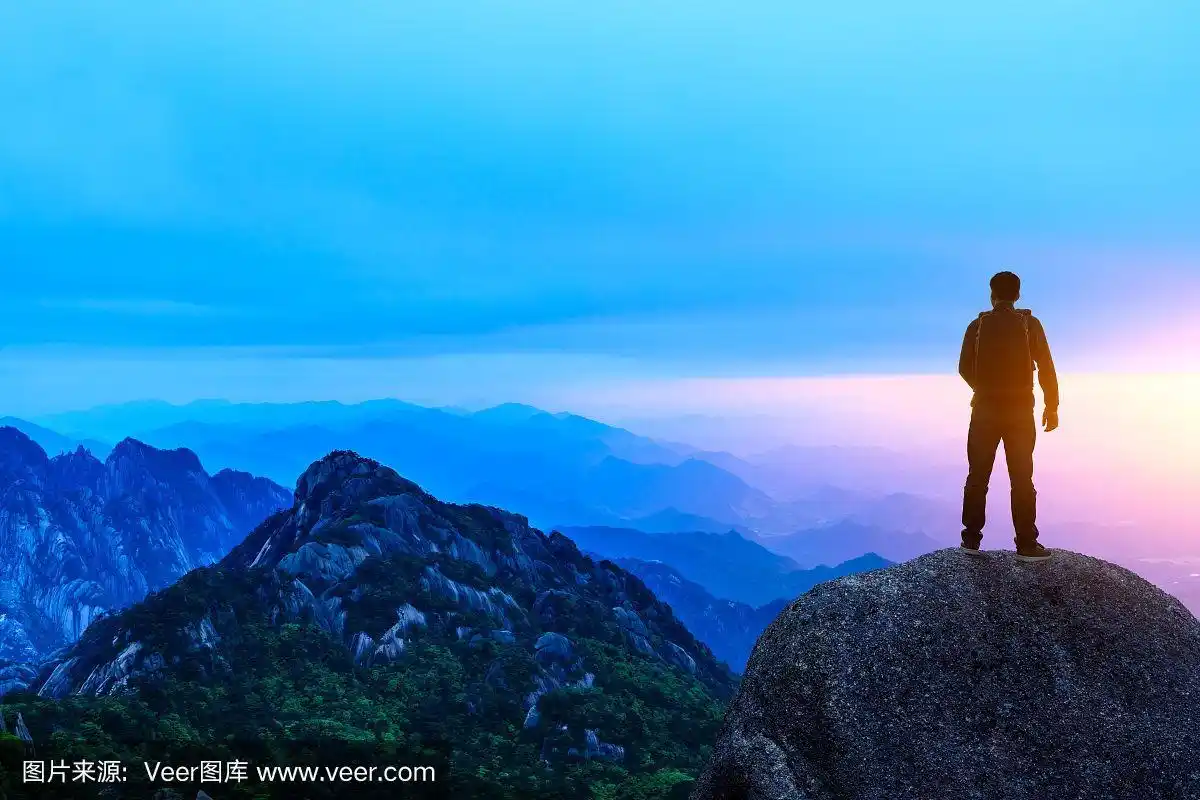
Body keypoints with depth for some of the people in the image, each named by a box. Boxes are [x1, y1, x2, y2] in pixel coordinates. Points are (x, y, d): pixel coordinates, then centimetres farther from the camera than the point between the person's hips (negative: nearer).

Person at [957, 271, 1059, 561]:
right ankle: (1026, 545, 0)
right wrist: (1052, 406, 1)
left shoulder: (978, 325, 1)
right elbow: (1045, 366, -5)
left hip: (985, 408, 1)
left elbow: (965, 368, 2)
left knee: (977, 476, 9)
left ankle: (972, 539, 11)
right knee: (1022, 478, 2)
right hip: (1020, 409, -1)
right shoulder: (1030, 324, -1)